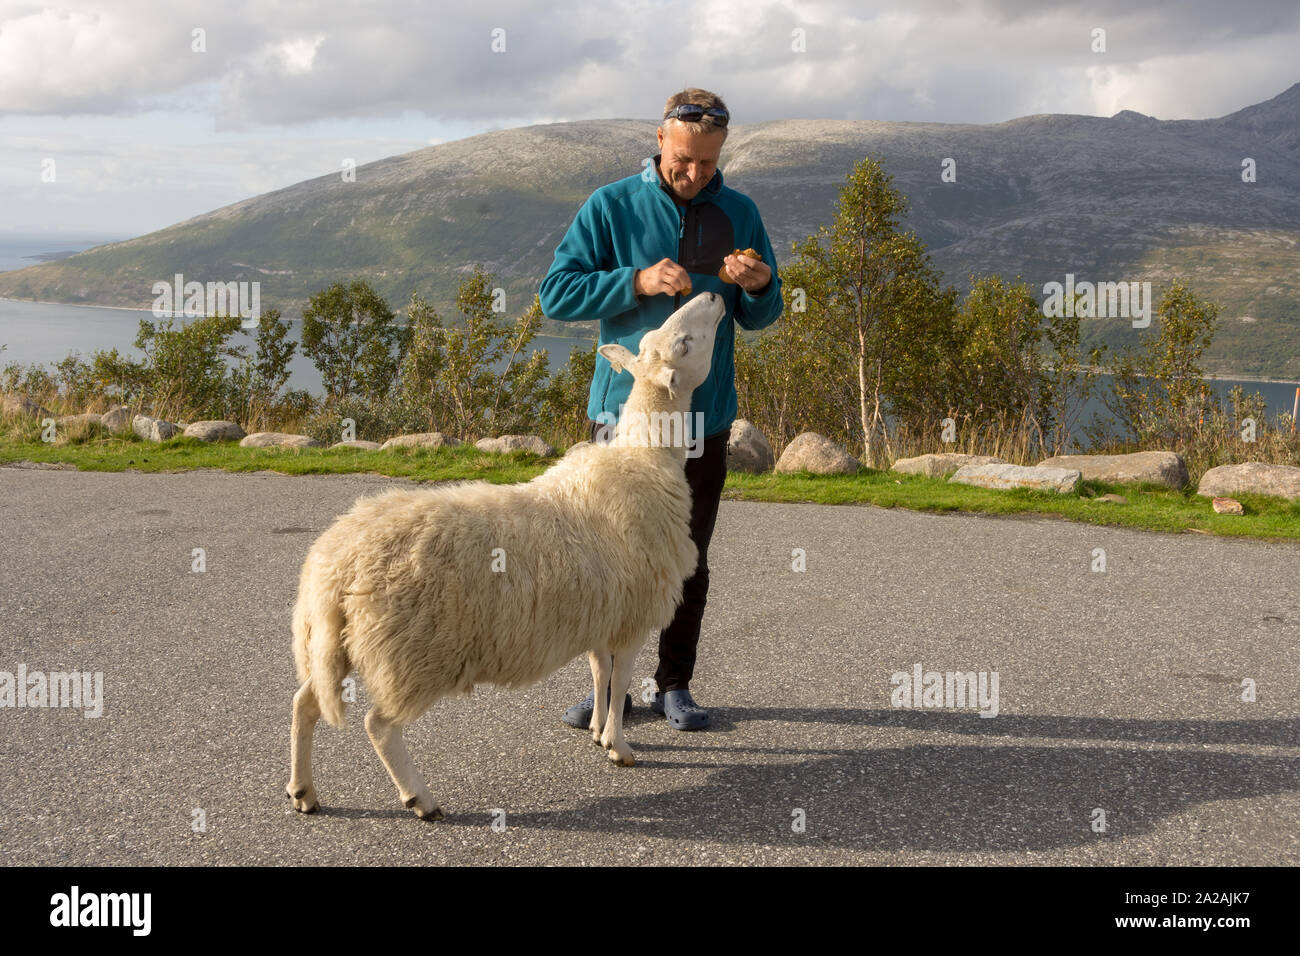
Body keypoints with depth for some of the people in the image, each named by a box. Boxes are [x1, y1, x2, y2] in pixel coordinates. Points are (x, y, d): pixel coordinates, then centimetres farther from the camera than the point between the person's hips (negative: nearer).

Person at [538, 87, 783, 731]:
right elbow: (556, 293, -6)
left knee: (689, 562, 8)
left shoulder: (739, 213, 7)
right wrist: (638, 281, -18)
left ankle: (675, 685, 21)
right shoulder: (611, 207, -1)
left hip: (704, 418, 2)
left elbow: (760, 318, 12)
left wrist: (761, 285, -11)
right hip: (624, 410, -2)